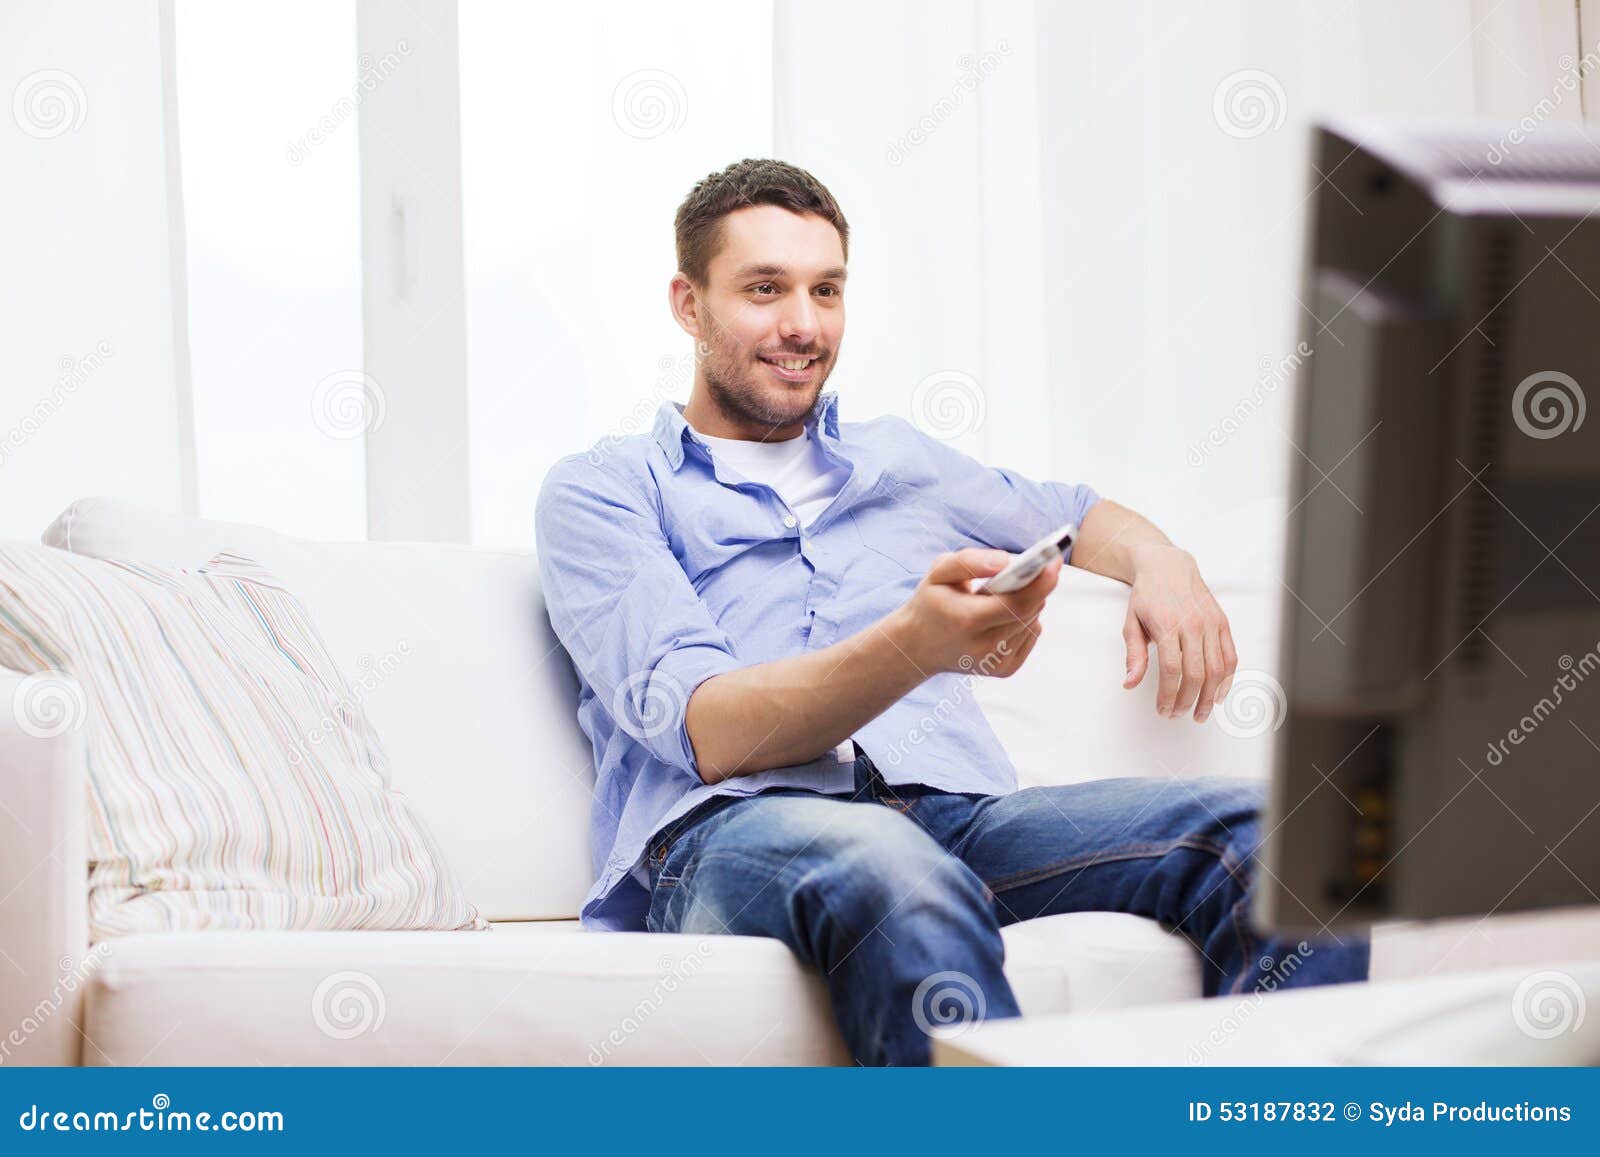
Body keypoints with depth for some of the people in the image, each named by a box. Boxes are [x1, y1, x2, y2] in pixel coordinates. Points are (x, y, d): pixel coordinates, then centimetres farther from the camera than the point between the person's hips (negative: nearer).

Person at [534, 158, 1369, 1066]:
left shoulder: (897, 460, 30)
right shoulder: (601, 492, 12)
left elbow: (1078, 515, 46)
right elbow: (708, 732, -4)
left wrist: (1163, 568, 20)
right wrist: (917, 645, -22)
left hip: (957, 814, 5)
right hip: (733, 830, -4)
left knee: (1250, 829, -24)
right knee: (889, 871, -42)